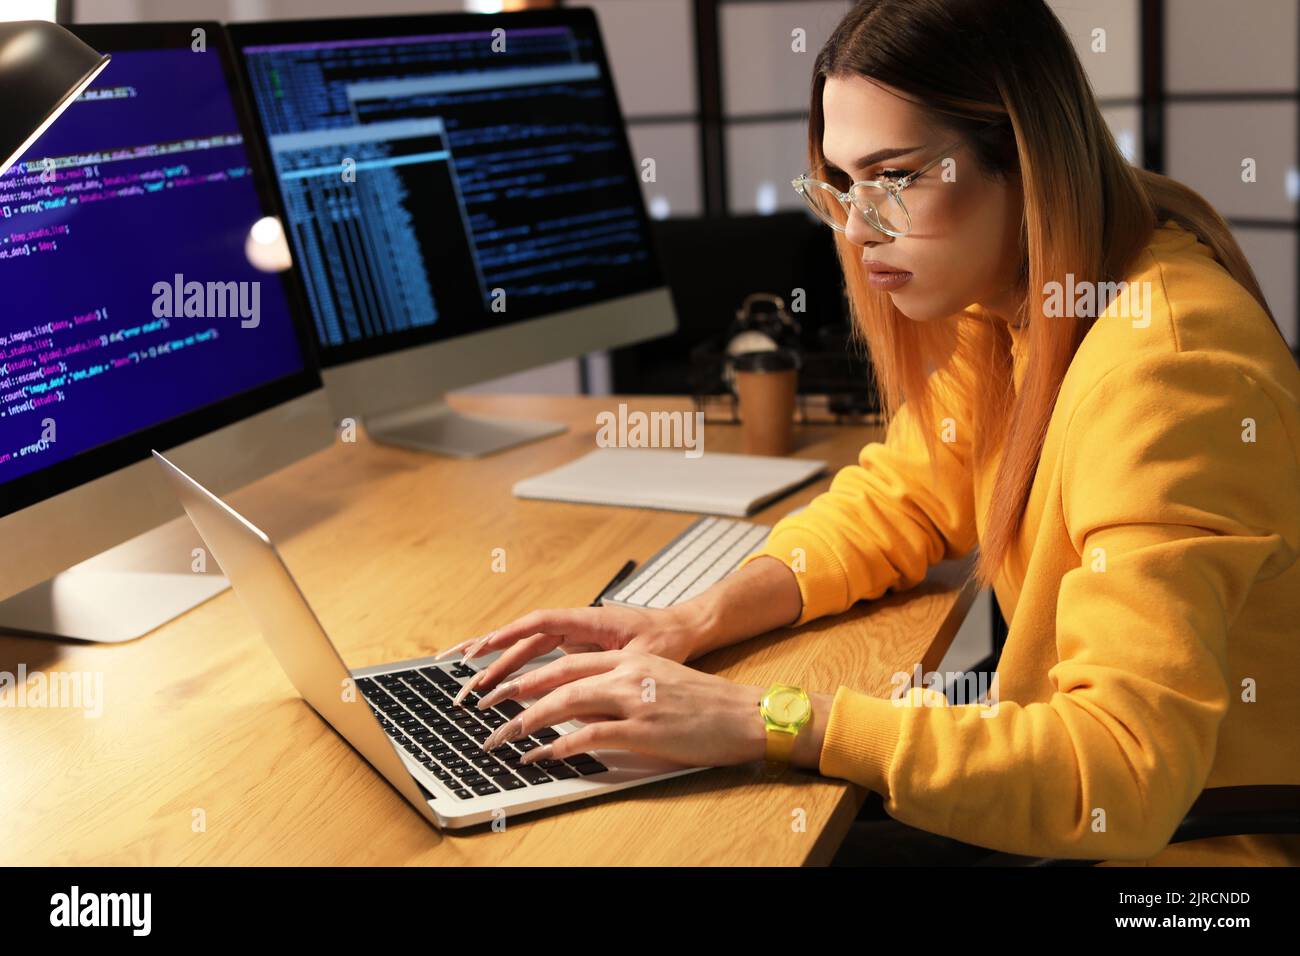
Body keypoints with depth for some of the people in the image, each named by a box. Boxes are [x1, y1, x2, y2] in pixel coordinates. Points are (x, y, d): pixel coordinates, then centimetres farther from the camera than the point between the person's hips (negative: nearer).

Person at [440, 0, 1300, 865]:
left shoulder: (1163, 371, -30)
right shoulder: (1002, 294, -2)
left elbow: (1127, 766, -34)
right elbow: (899, 498, 7)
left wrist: (765, 720, -35)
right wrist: (696, 621, -10)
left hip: (1204, 835, -6)